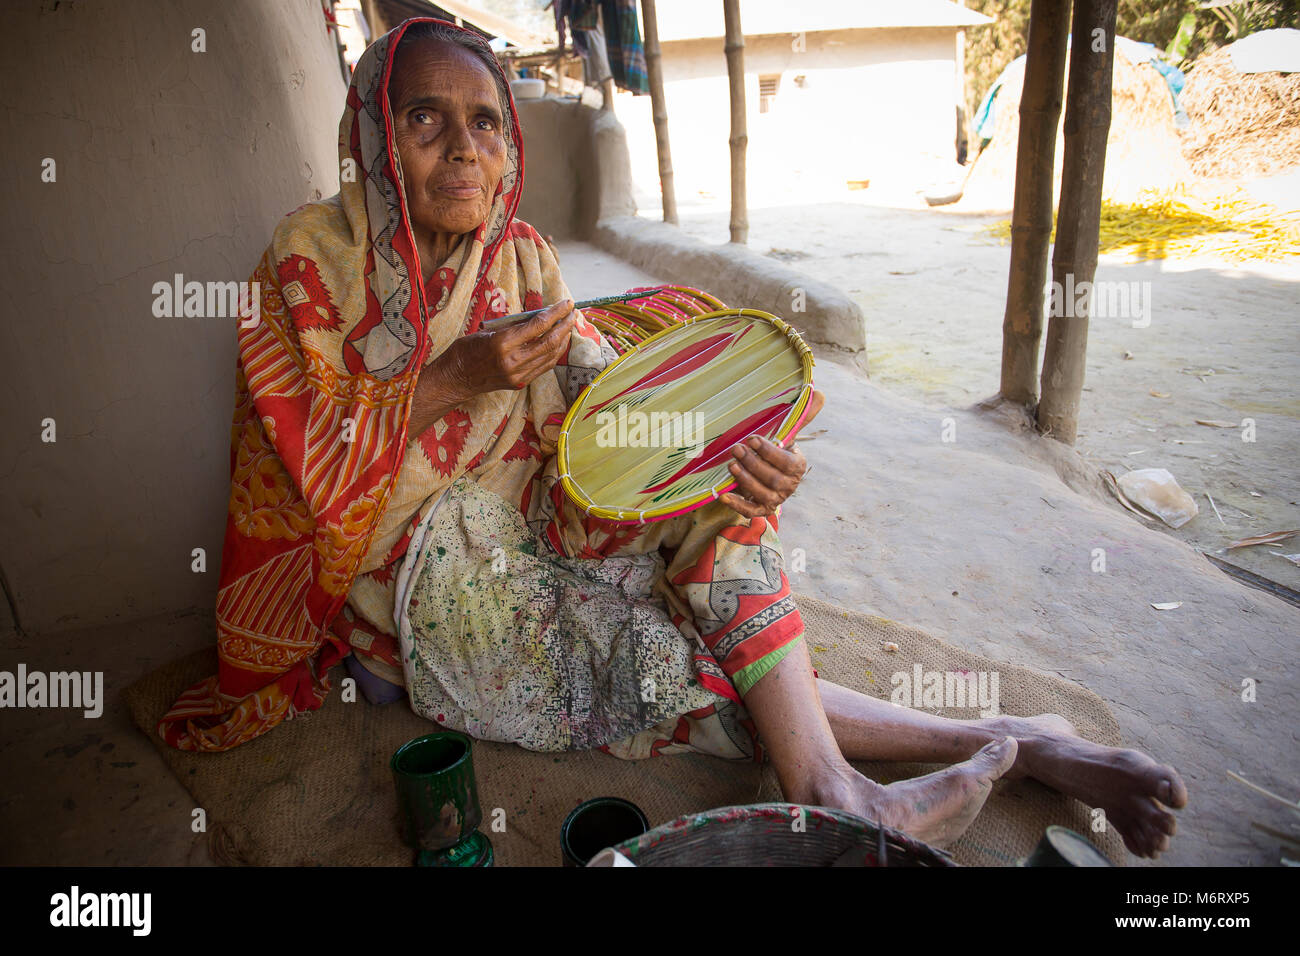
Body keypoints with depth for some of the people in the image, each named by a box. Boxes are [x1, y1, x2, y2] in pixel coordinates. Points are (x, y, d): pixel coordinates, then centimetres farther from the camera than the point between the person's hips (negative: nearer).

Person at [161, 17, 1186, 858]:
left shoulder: (519, 251, 0)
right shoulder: (313, 258, -10)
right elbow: (312, 466, -13)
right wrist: (455, 378, -24)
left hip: (534, 514, 4)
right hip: (412, 565, -4)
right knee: (670, 666, -21)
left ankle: (827, 780, -22)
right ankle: (1000, 742, -14)